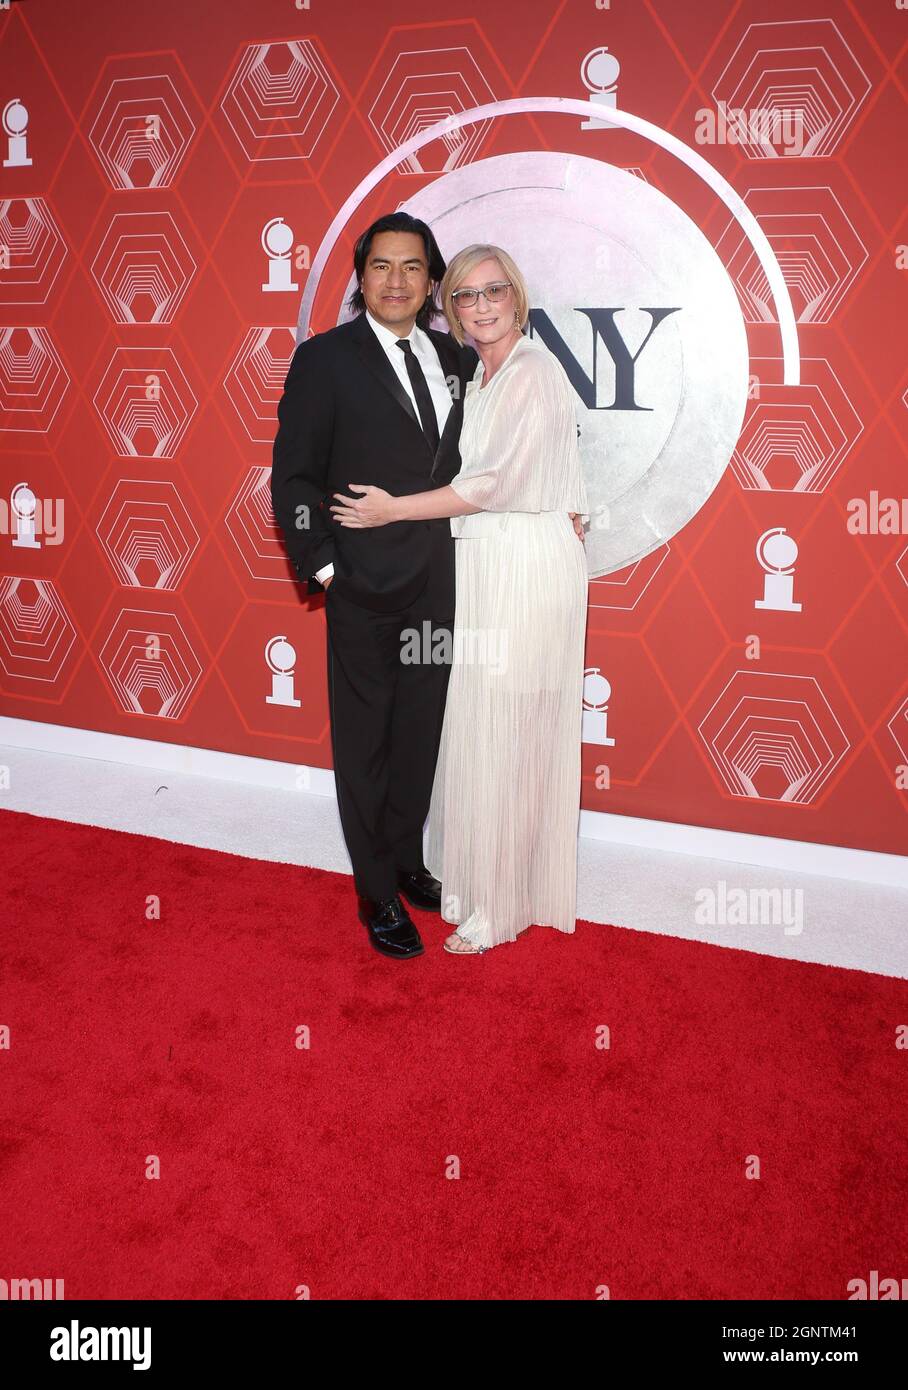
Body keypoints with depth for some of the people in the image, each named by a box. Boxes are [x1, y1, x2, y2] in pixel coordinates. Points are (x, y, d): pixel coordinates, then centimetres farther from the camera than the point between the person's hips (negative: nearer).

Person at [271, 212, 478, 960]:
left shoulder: (457, 358, 7)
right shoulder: (324, 358, -6)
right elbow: (294, 475, -6)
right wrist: (323, 566, -12)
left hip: (437, 586, 4)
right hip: (364, 590, -4)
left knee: (420, 738, 16)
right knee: (365, 744, 8)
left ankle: (407, 862, 35)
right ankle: (377, 893, 24)